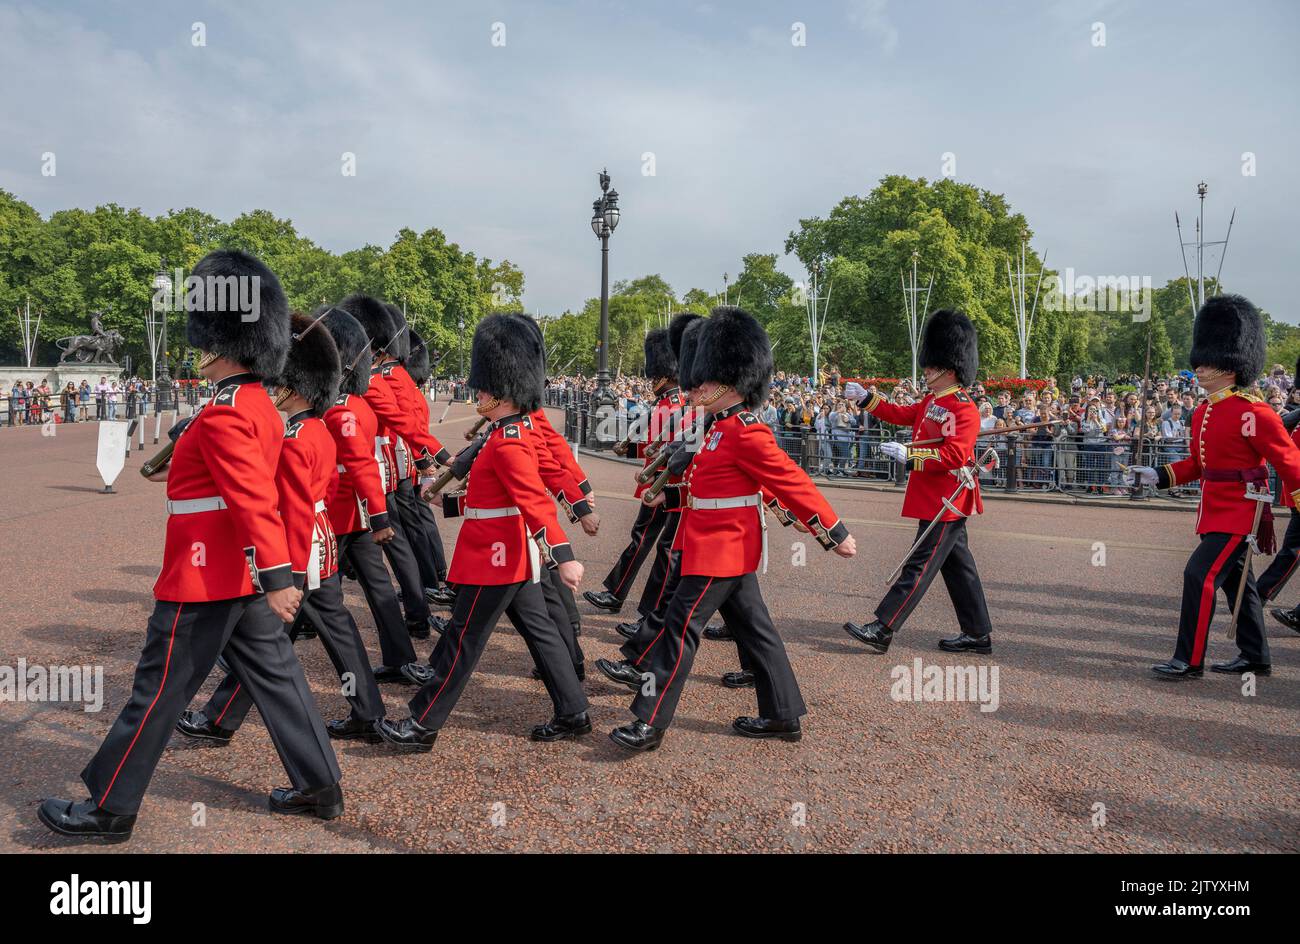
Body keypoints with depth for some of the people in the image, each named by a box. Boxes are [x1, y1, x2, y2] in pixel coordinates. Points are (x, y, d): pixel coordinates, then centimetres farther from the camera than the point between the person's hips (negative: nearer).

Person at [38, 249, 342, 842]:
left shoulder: (224, 416, -20)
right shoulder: (260, 405, 10)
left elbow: (256, 501, -28)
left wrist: (277, 578, -32)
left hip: (203, 581, -9)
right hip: (244, 576, 9)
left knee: (158, 692, 4)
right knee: (275, 678, 13)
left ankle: (109, 809, 19)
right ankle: (320, 787, 20)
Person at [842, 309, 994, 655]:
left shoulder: (964, 410, -17)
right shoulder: (931, 402, 12)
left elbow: (954, 456, -26)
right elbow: (901, 415, 25)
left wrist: (909, 454, -28)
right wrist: (866, 399, 18)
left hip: (945, 503, -10)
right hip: (940, 501, 10)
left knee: (920, 565, -6)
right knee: (957, 565, 13)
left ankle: (882, 629, -5)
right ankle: (978, 634, 21)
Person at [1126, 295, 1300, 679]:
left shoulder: (1252, 412, -17)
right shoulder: (1203, 412, 8)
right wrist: (1156, 476, 5)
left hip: (1238, 514, -9)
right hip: (1216, 512, 9)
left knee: (1199, 575, -13)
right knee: (1237, 582, 17)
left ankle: (1189, 661, -6)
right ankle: (1255, 658, 30)